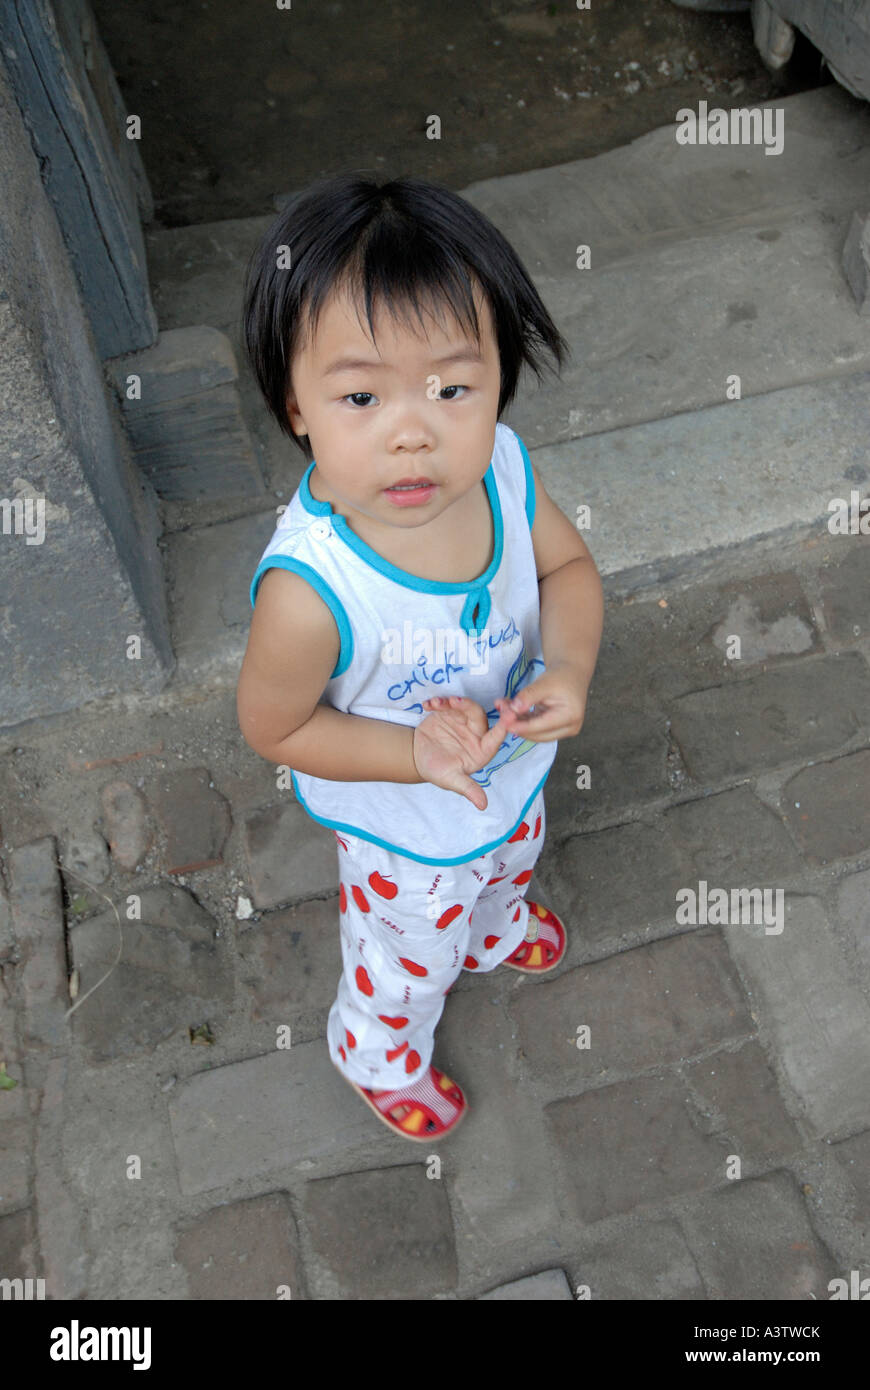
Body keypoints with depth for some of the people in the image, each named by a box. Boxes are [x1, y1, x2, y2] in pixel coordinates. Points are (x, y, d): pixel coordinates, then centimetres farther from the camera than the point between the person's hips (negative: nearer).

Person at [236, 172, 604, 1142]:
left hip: (515, 768, 5)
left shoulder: (501, 466, -27)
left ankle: (492, 928, 77)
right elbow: (273, 726, -24)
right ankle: (379, 1055, 63)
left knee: (506, 863, 39)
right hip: (408, 834, -5)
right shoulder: (310, 588, -42)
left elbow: (568, 565, -8)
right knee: (411, 958, 26)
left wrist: (570, 668, -27)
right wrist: (417, 753, -33)